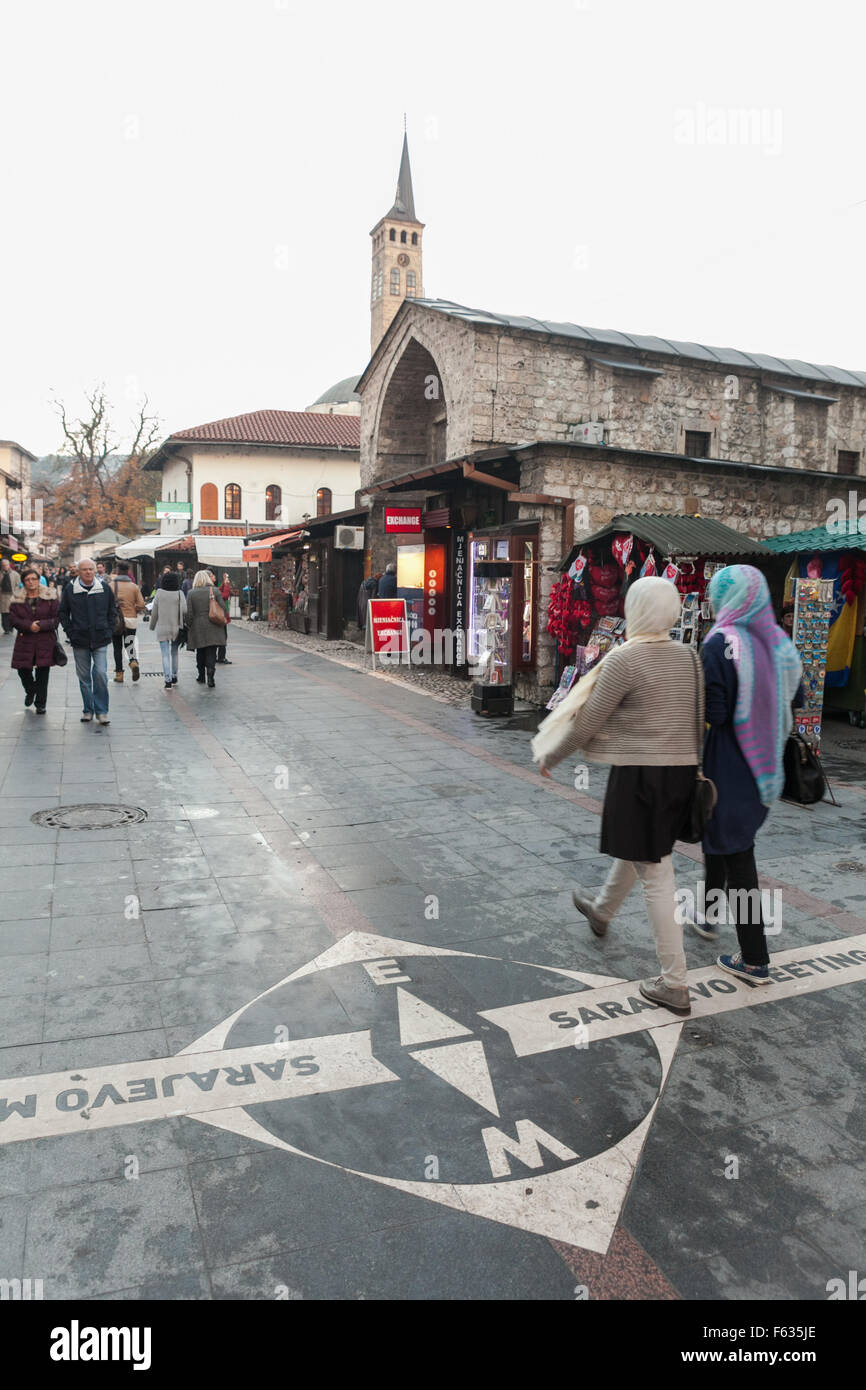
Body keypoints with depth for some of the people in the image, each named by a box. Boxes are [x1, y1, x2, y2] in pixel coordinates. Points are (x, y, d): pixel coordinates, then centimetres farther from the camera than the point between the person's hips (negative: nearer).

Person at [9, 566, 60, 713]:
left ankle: (40, 704, 14)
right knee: (23, 670, 3)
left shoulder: (50, 598, 2)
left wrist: (41, 625, -17)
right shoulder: (17, 600, 7)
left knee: (42, 673, 0)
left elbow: (56, 619, -3)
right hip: (24, 642, 2)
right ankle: (30, 691, 36)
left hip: (45, 642, -2)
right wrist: (29, 626, -18)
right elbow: (14, 619, -1)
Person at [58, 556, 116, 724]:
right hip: (80, 641, 1)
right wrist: (71, 633, 0)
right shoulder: (70, 589, 1)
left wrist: (108, 631, 4)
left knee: (101, 674, -8)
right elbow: (63, 613, 9)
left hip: (100, 640, -1)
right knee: (83, 676, 7)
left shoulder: (104, 588, 3)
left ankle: (101, 711, 1)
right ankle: (88, 710, 18)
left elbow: (112, 611, 13)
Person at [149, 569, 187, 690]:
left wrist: (152, 626, 14)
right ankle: (174, 677, 26)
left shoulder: (159, 594, -4)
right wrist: (184, 623, 5)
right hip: (176, 628, 1)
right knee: (174, 653, 18)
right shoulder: (179, 594, -6)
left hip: (162, 628, -1)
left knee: (165, 655, 0)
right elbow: (184, 610, -13)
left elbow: (154, 612, 1)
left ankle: (168, 680, -9)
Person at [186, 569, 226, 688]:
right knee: (211, 652, 0)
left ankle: (201, 676, 23)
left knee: (200, 653, 14)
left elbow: (189, 613, -3)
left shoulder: (192, 593, -2)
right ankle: (210, 676, -12)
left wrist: (188, 627, 6)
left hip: (198, 628, 1)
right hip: (213, 628, -1)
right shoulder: (214, 591, -2)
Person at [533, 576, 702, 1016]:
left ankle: (674, 984, 7)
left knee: (655, 874, 0)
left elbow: (587, 721, -12)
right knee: (635, 848, 28)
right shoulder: (689, 657, 5)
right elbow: (698, 720, 13)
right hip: (682, 771, 8)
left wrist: (550, 756, 3)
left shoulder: (624, 659, -17)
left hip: (639, 776, -8)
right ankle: (602, 911, 54)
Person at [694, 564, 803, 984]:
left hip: (727, 769, -7)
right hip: (764, 767, 7)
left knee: (735, 854, 2)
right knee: (718, 836, 25)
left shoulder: (720, 645, -18)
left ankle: (754, 960, 9)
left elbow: (712, 713, -22)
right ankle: (709, 917, 42)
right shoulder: (778, 644, 3)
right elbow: (786, 703, 12)